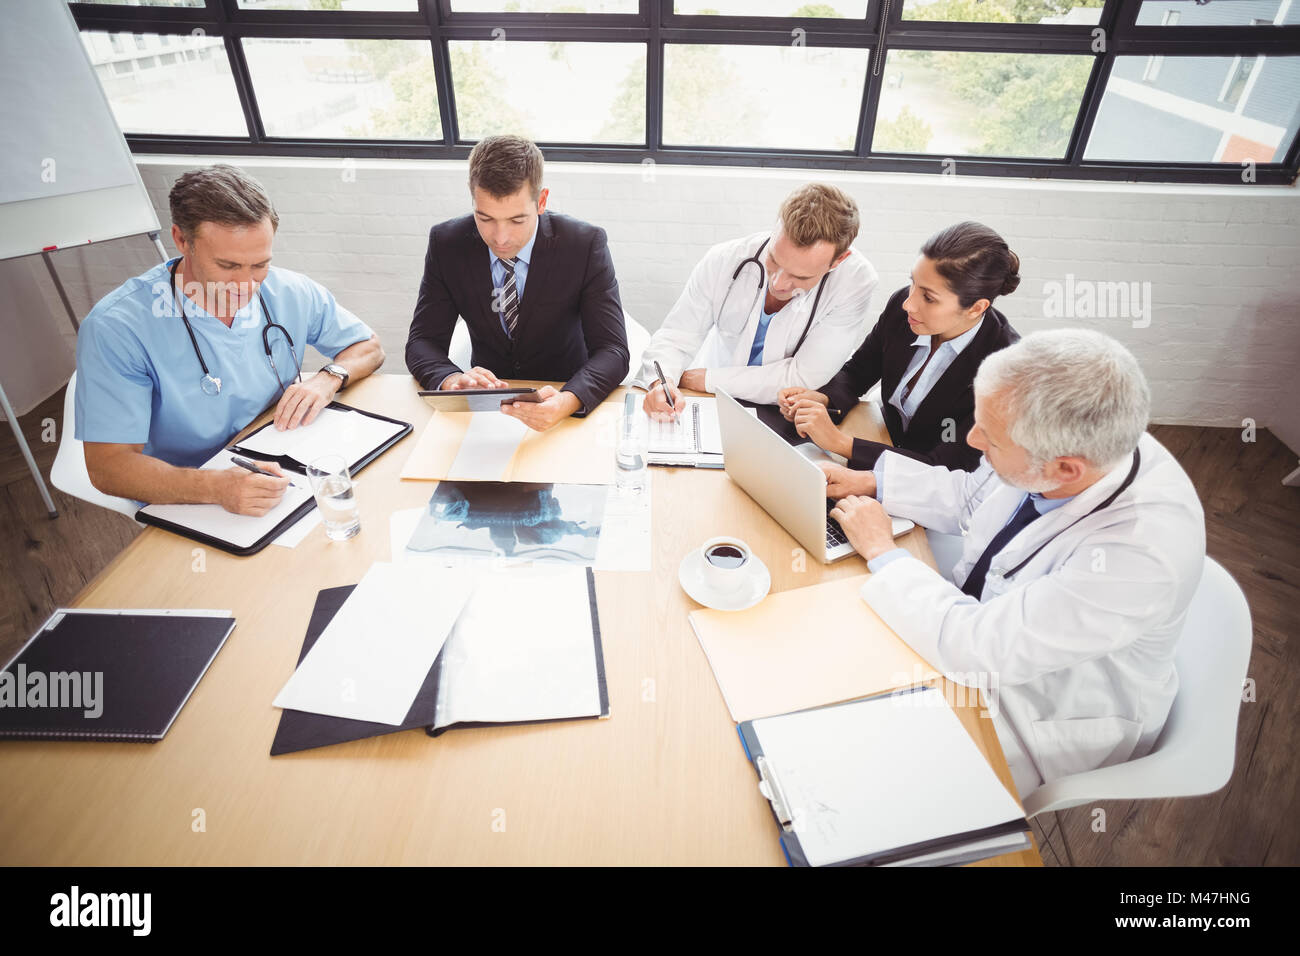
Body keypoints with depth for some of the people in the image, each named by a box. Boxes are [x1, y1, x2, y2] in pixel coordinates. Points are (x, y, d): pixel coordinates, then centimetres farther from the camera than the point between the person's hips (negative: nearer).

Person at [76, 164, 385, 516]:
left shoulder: (291, 292, -3)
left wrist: (329, 379, -12)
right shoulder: (116, 328, -16)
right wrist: (216, 487, -39)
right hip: (190, 508, -3)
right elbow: (107, 466, -20)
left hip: (284, 484, 3)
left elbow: (369, 348, 11)